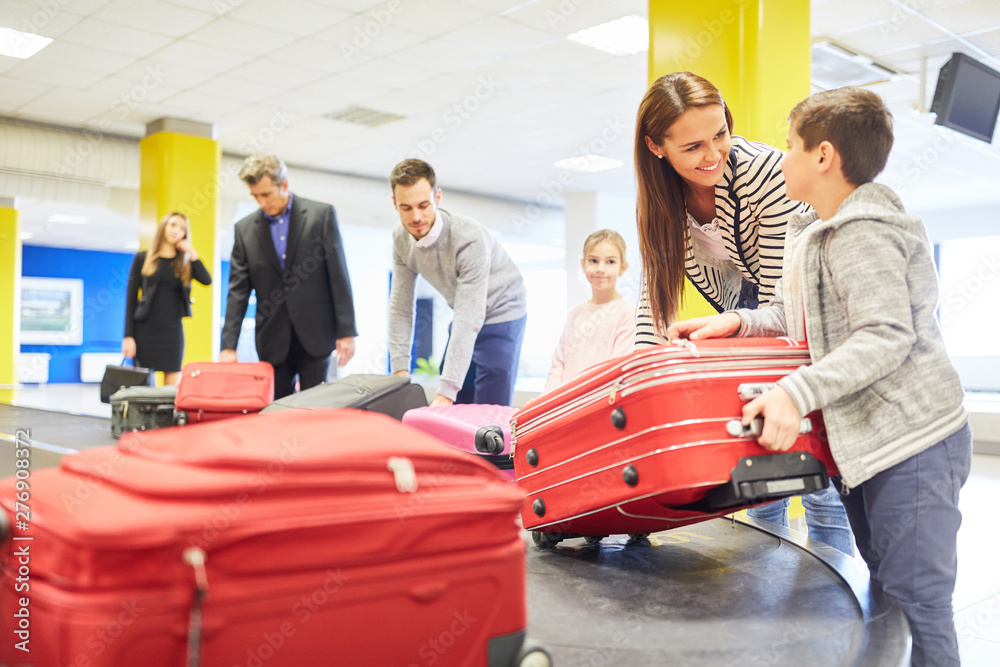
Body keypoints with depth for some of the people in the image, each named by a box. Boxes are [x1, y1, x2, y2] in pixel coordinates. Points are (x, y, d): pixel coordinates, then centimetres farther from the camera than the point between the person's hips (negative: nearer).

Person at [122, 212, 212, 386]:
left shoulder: (185, 263, 10)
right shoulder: (142, 258, 5)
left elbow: (207, 280, -10)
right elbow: (131, 298, 2)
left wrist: (191, 252, -7)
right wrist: (128, 336, -5)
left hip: (172, 330, 1)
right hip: (145, 330, -1)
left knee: (173, 384, -2)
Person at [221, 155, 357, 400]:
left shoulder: (322, 215, -1)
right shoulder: (245, 229, 6)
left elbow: (339, 277, -2)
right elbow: (238, 291, 5)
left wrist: (346, 331, -7)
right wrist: (228, 346, -3)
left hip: (314, 336, -2)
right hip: (273, 341, 2)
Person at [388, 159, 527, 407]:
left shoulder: (470, 238, -33)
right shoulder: (401, 237, -12)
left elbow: (469, 319, -36)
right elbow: (400, 306, -6)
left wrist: (446, 392, -39)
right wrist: (400, 370, -13)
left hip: (500, 314, -6)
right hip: (465, 315, 6)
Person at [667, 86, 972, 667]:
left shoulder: (863, 234, -17)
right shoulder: (820, 232, 16)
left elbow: (886, 335, -26)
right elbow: (800, 320, 18)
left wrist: (796, 392, -34)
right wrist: (738, 322, 2)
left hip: (913, 443, -11)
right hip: (869, 443, 11)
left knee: (915, 603, -5)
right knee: (885, 591, 19)